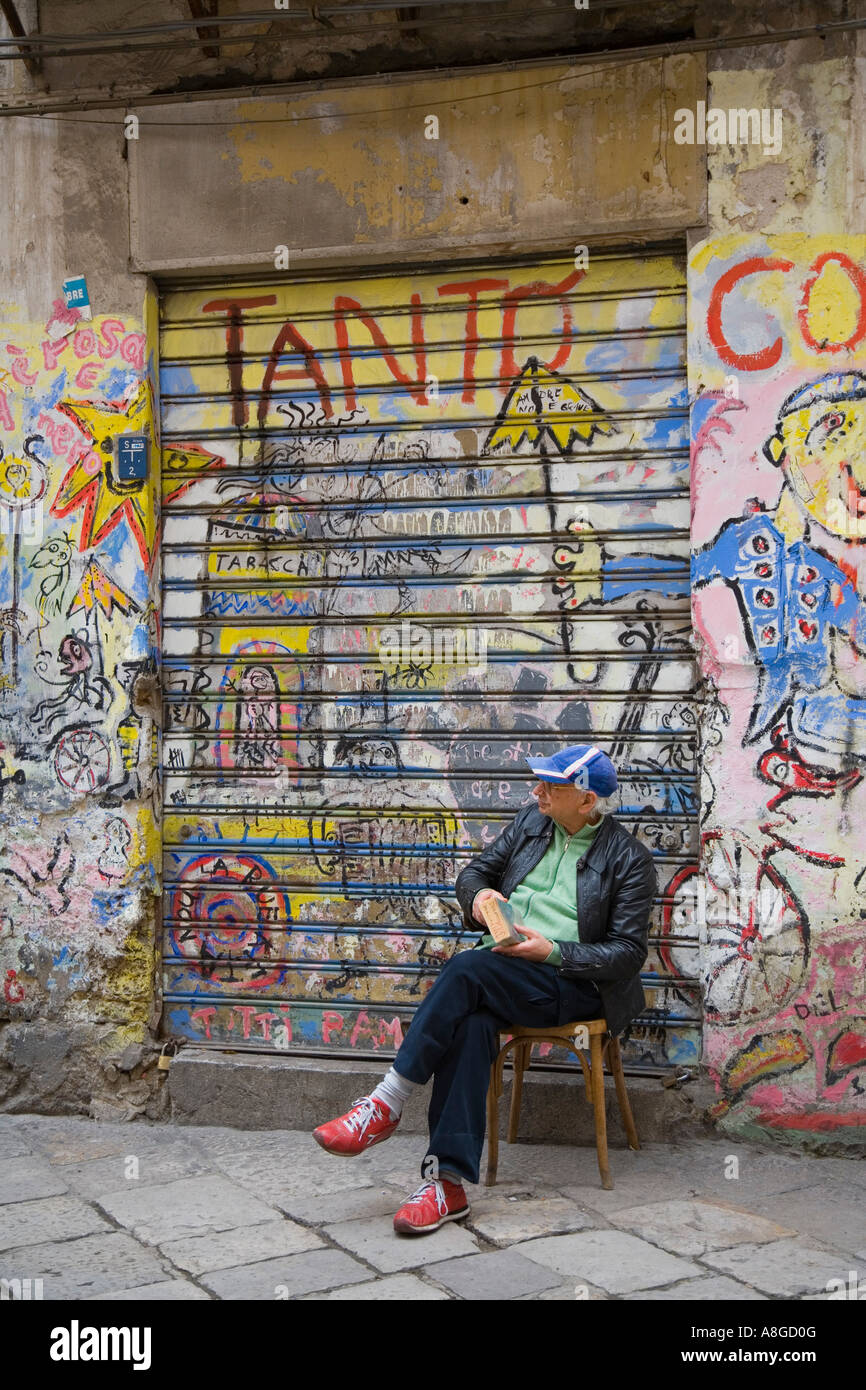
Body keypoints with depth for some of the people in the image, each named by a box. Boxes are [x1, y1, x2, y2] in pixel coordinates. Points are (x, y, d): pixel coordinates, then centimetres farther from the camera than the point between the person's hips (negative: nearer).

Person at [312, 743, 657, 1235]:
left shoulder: (630, 858, -3)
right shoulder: (531, 821, 14)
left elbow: (630, 951, -6)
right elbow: (474, 871, 22)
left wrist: (552, 951, -18)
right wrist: (478, 895, -4)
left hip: (571, 985, -4)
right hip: (500, 971, 5)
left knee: (467, 968, -32)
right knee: (471, 1023, -31)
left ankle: (387, 1103, -26)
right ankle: (448, 1183, -33)